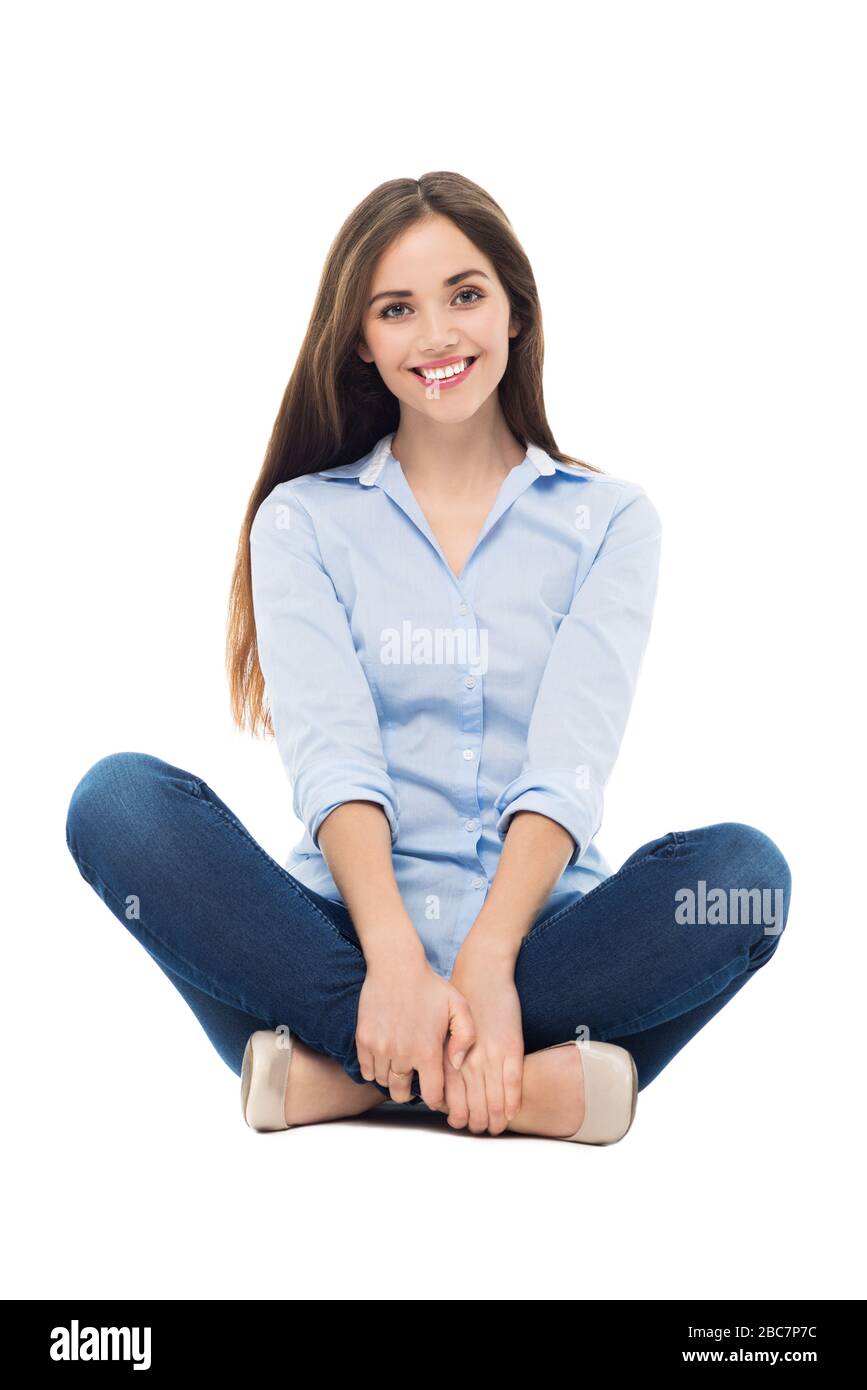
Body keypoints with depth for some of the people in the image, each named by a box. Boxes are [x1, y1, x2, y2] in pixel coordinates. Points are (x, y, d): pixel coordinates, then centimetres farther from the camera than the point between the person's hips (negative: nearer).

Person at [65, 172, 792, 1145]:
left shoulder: (608, 519, 10)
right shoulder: (303, 519, 11)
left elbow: (568, 763, -5)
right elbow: (330, 754, -6)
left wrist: (485, 963, -23)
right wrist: (395, 957, -25)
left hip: (539, 943, 0)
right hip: (348, 940, 1)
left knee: (743, 866, -28)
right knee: (119, 800, -24)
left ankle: (332, 1074, -27)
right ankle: (532, 1080, -30)